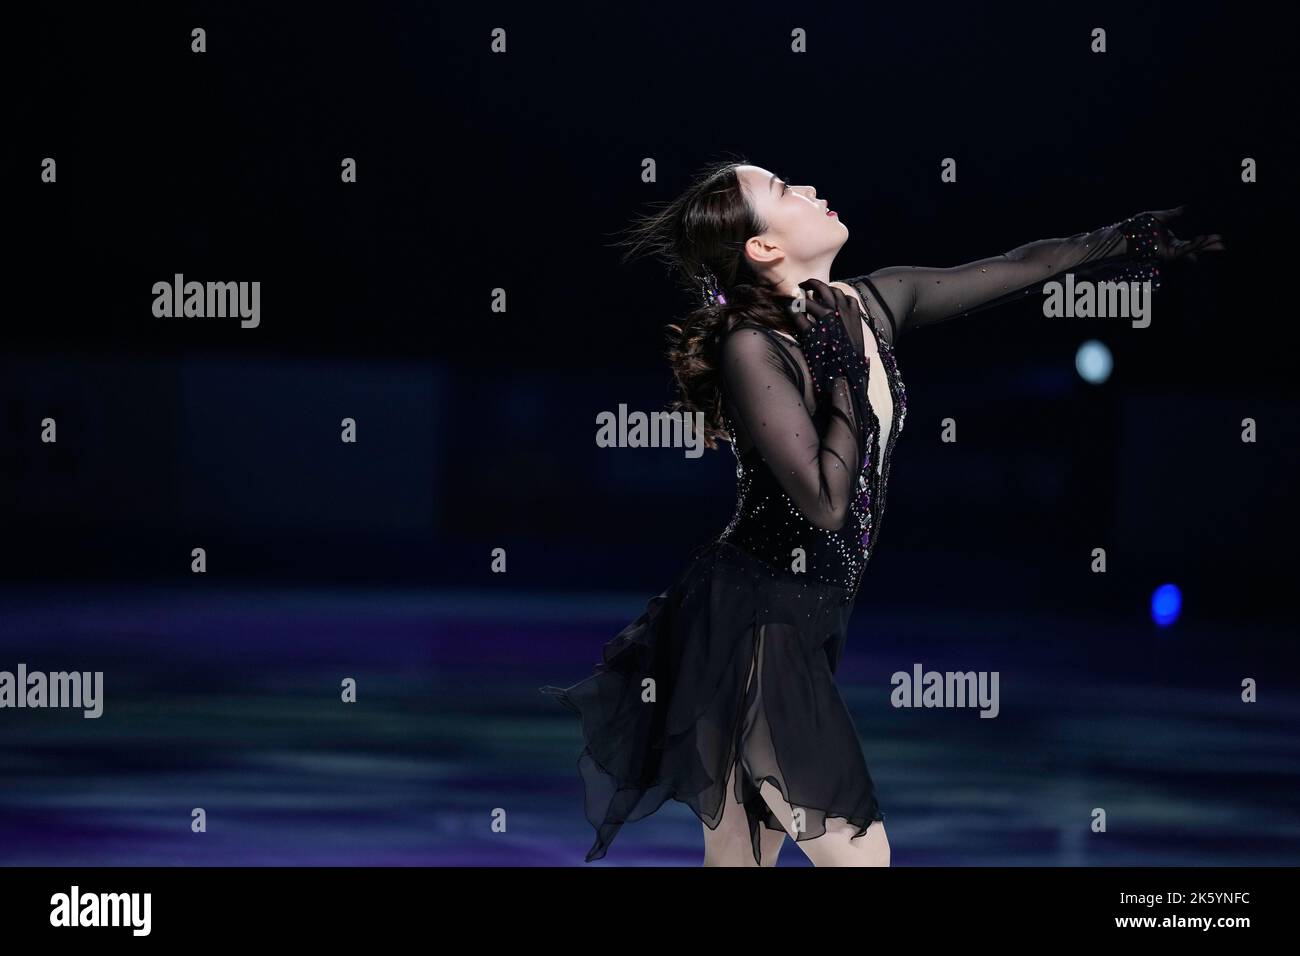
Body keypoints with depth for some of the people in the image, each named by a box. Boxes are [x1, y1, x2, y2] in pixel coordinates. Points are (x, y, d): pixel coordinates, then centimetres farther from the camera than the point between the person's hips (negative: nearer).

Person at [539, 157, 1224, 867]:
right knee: (860, 854, -8)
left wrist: (1142, 237, 20)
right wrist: (847, 372, -18)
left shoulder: (877, 304, 4)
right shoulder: (752, 349, -19)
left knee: (741, 860, 11)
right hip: (753, 624, -8)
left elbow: (1022, 267, 15)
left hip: (805, 622, 8)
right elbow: (826, 502, -25)